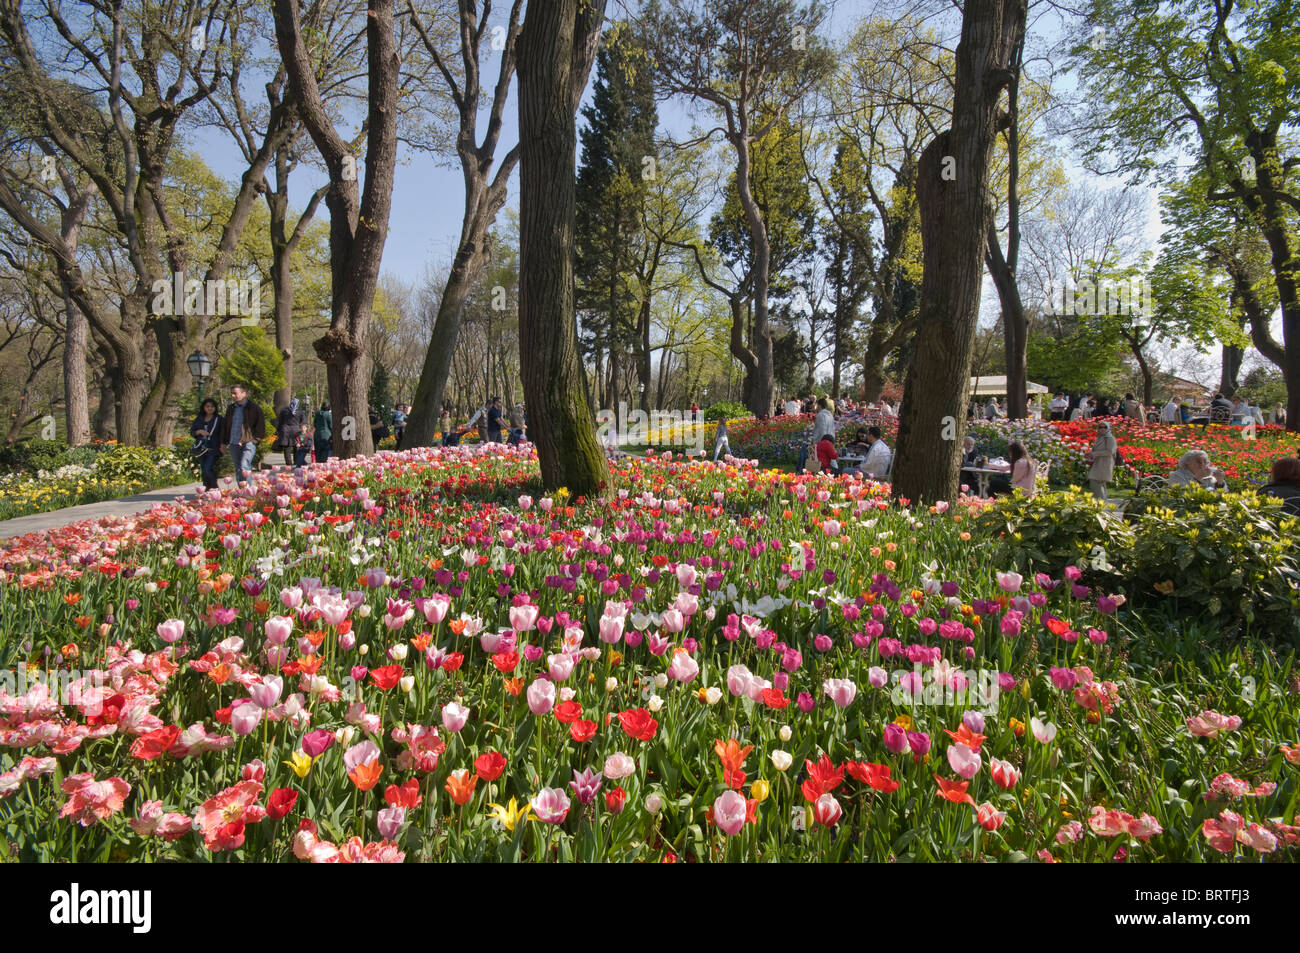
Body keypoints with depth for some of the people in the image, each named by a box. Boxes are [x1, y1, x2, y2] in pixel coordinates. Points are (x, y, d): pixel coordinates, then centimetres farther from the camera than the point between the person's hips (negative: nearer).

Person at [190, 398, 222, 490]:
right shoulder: (199, 419, 13)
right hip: (201, 448, 5)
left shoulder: (219, 419, 2)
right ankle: (207, 487, 19)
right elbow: (192, 432, 13)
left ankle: (214, 487, 1)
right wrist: (200, 431, -8)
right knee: (203, 470, 7)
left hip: (213, 449, -4)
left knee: (208, 469, -17)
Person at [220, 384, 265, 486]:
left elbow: (260, 424, -1)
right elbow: (225, 425, 22)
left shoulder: (253, 407, -2)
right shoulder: (231, 408, 15)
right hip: (234, 444, 6)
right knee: (238, 470, 9)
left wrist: (256, 438, -6)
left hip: (248, 443, -6)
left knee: (244, 467, -21)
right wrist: (224, 442, 18)